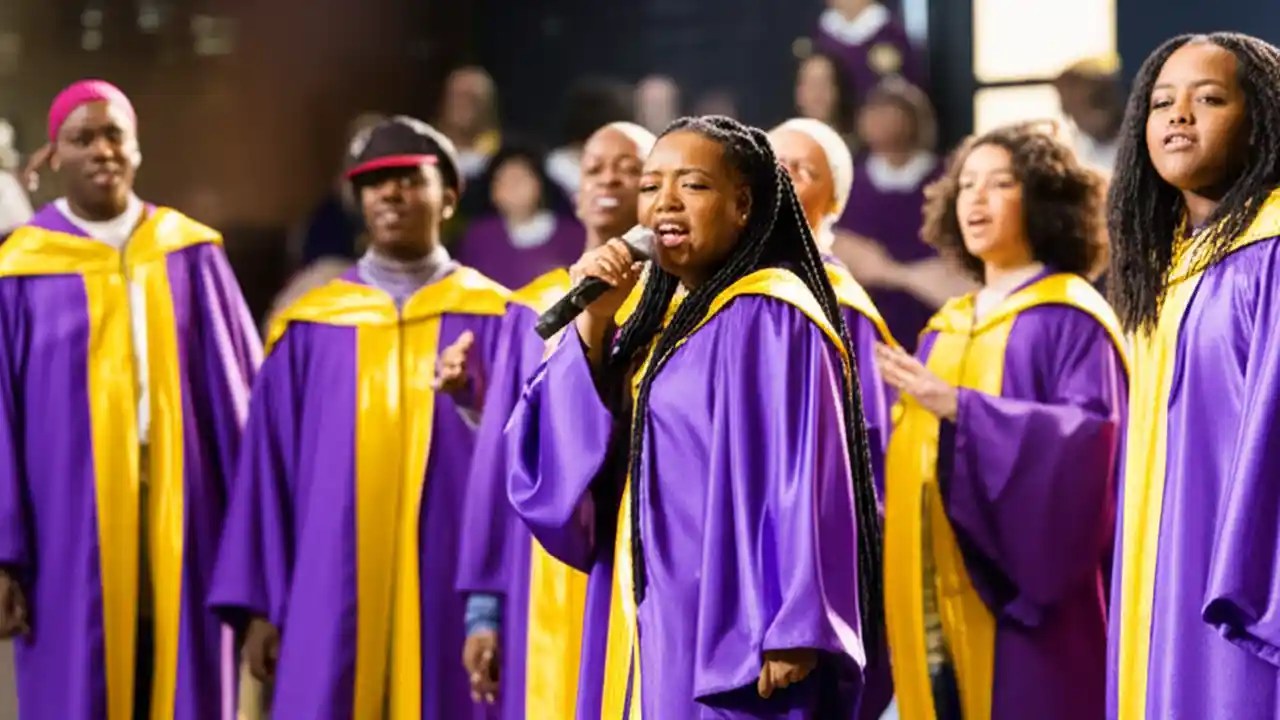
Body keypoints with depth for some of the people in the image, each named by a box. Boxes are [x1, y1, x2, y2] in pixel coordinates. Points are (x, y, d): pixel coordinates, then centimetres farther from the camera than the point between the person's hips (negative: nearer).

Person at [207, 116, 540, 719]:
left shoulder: (500, 323, 5)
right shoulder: (309, 328, 9)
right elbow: (268, 472, 8)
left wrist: (468, 404, -24)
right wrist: (258, 604, 3)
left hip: (452, 599, -1)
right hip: (333, 603, 1)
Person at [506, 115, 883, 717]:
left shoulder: (770, 318, -9)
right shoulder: (659, 319, 15)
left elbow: (804, 479, -17)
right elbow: (565, 458, 8)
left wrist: (792, 631, -22)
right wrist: (591, 323, -4)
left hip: (732, 628, -8)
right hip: (661, 626, 8)